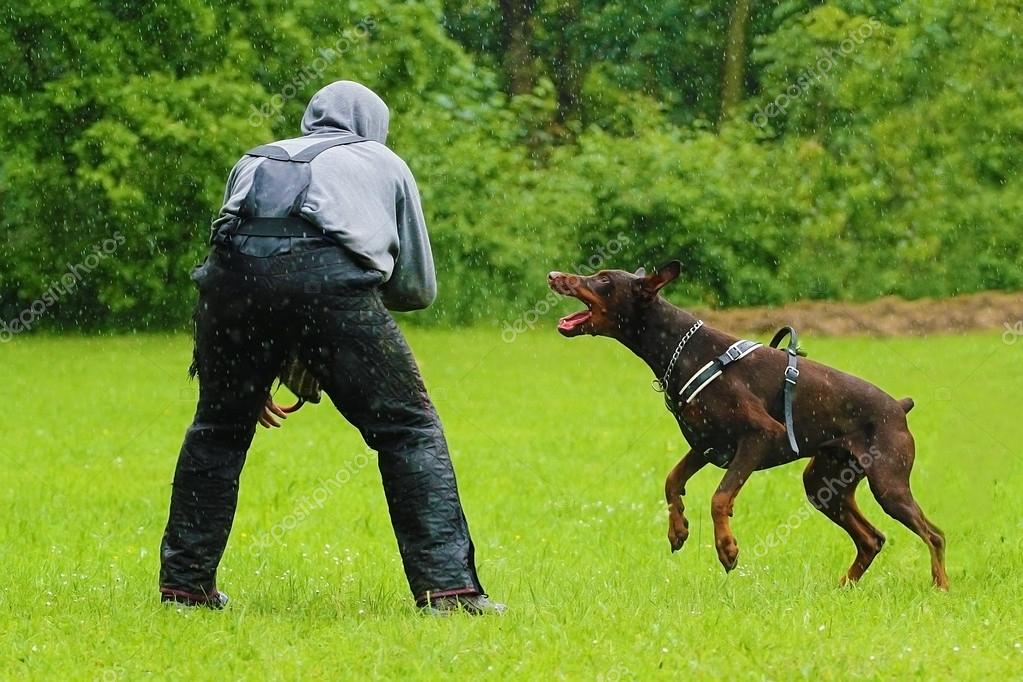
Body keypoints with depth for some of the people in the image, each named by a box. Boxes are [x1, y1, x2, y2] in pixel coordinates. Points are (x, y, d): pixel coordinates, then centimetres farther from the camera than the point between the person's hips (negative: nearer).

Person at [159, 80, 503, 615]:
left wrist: (251, 384, 46)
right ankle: (448, 587, -1)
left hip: (234, 271, 3)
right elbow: (418, 289, 35)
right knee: (408, 429, 7)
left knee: (218, 427, 24)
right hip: (331, 279, -3)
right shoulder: (384, 164, 32)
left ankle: (184, 583, 27)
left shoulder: (256, 161, 39)